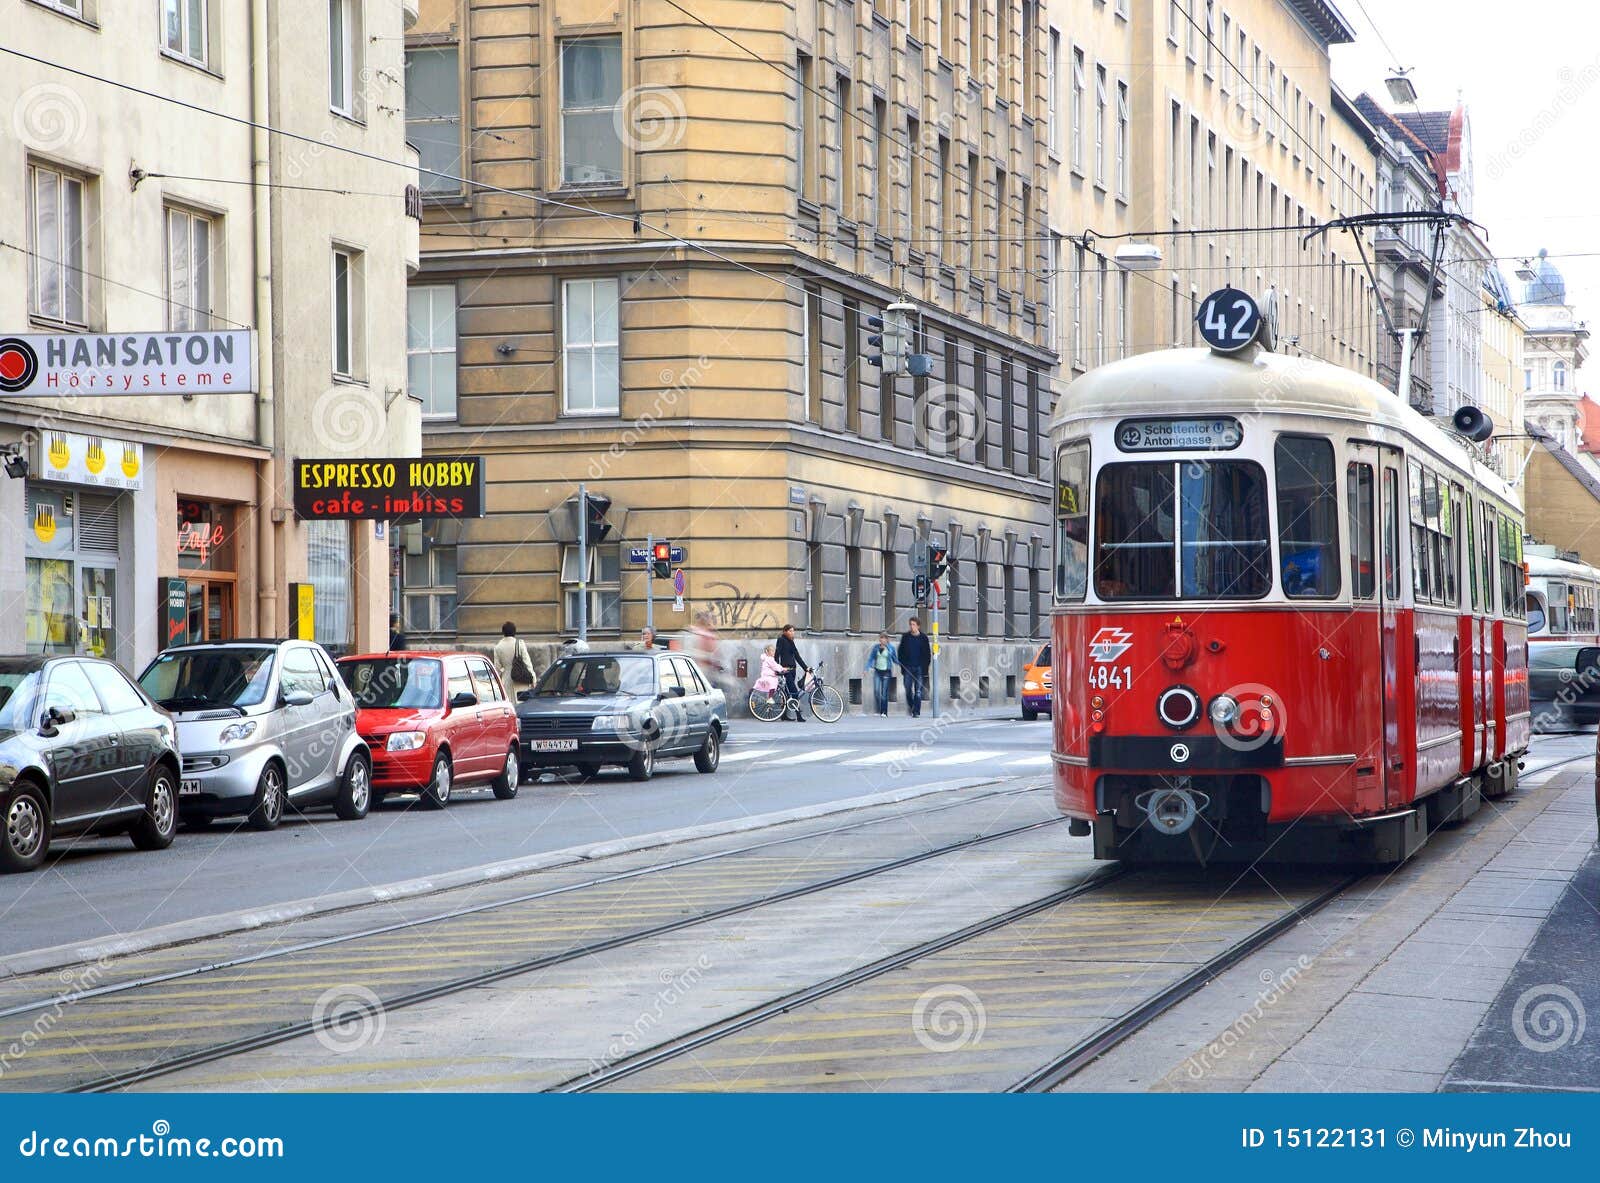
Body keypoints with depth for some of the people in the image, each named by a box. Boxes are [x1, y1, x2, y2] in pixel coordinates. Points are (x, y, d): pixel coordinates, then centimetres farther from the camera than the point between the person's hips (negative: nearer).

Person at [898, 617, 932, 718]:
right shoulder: (905, 637, 7)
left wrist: (925, 666, -2)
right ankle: (911, 706, 22)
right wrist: (902, 665, -1)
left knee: (918, 691, -4)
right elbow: (901, 652, 9)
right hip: (908, 667, 1)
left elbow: (928, 654, 6)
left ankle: (916, 712, -2)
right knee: (908, 689, -2)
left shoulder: (923, 638, 4)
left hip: (919, 667, -1)